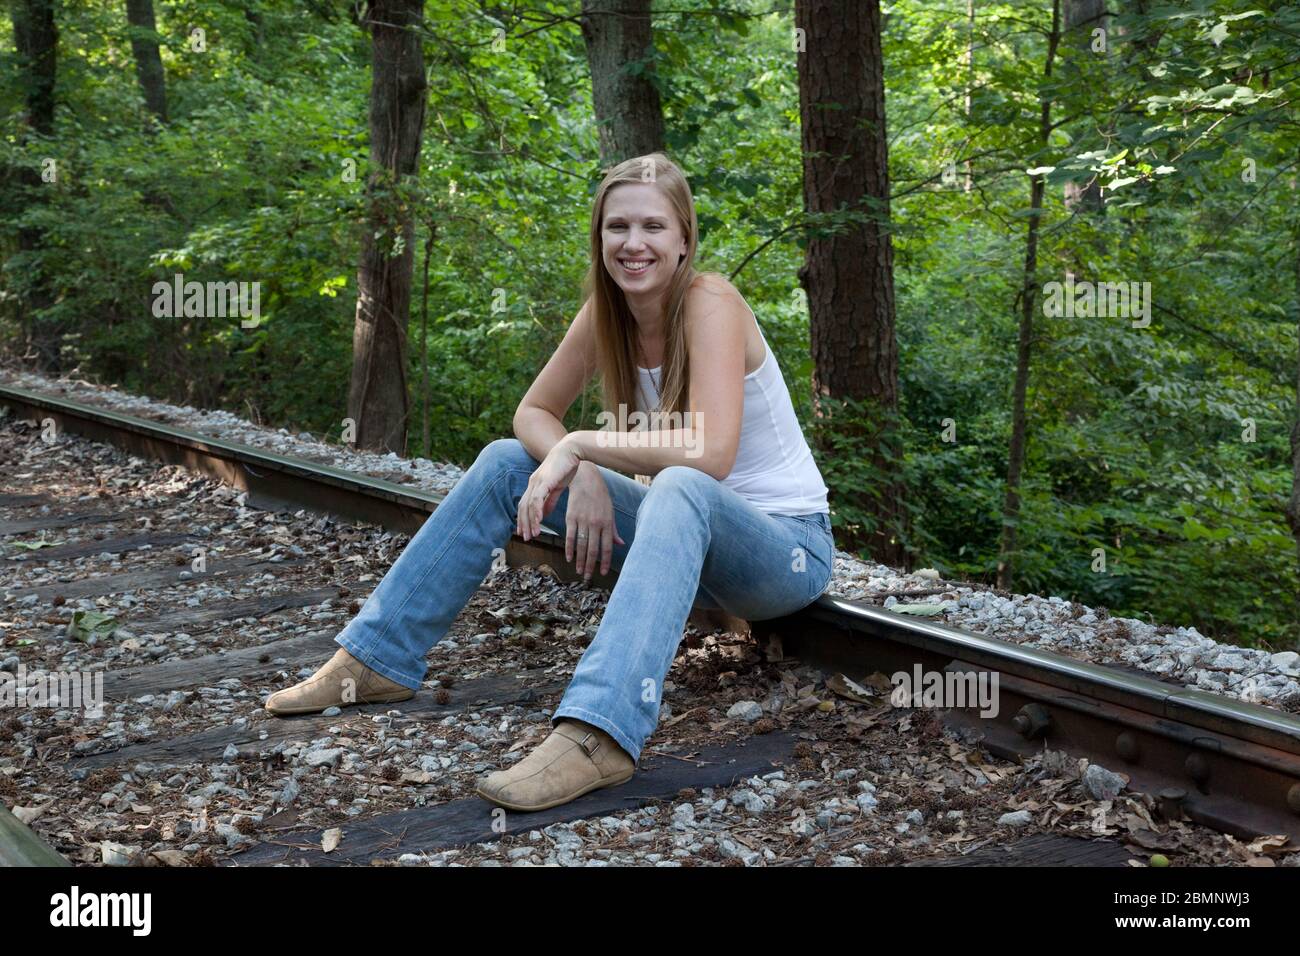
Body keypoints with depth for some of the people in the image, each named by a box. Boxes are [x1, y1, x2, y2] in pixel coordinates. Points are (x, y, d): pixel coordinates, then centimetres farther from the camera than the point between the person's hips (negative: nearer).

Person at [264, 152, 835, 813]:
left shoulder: (709, 302, -21)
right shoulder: (607, 311, -1)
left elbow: (709, 455, -33)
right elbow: (533, 413, 3)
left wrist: (582, 445, -25)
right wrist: (579, 474, -18)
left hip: (788, 548, -7)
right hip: (687, 532, 7)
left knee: (681, 490, -40)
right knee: (507, 462, -1)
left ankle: (597, 736, -50)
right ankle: (377, 659, 2)